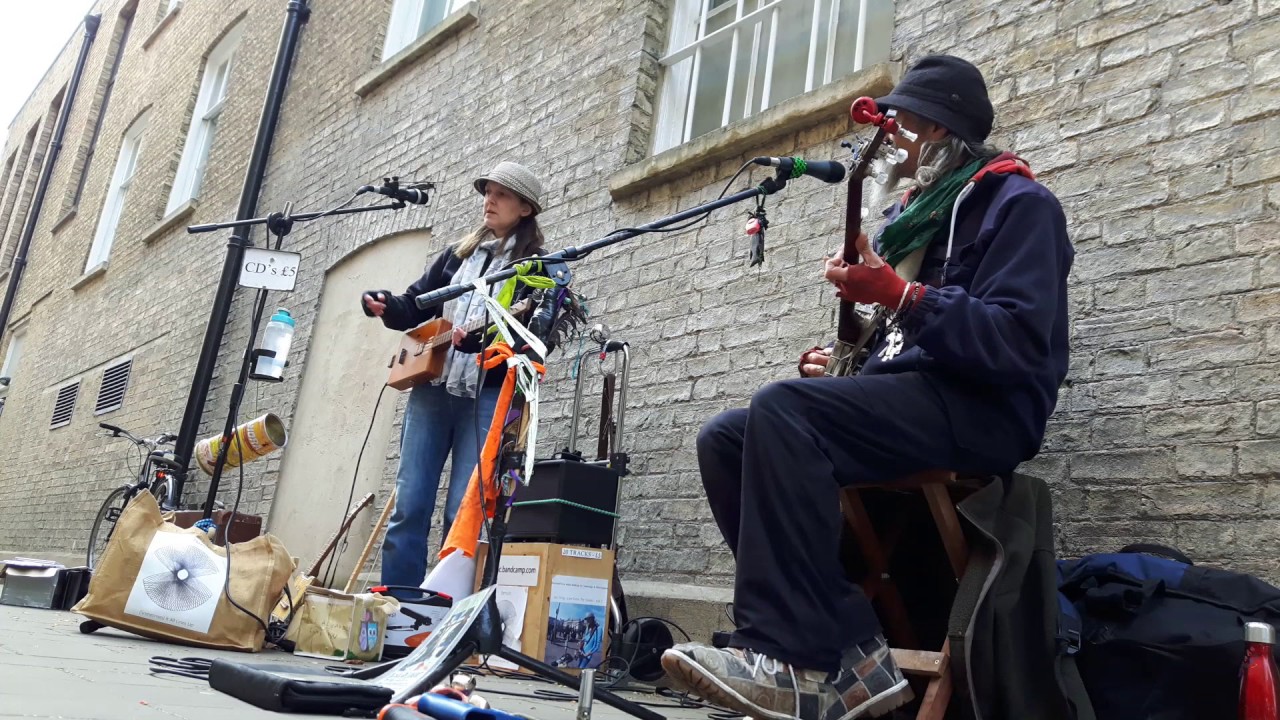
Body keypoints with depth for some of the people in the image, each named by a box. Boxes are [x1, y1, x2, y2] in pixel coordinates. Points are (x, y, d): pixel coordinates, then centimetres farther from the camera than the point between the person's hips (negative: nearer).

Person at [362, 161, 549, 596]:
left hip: (490, 396, -4)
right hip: (432, 388, 5)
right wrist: (385, 304, -2)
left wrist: (484, 337, -25)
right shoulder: (457, 256, 19)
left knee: (463, 514, -7)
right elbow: (415, 307, 20)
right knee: (408, 506, 1)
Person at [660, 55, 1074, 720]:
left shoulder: (1017, 204, -1)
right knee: (723, 438, -10)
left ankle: (799, 662, -29)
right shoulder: (912, 214, 24)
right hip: (907, 400, 9)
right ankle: (849, 651, -16)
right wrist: (839, 373, 7)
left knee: (781, 410, -31)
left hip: (978, 410, -9)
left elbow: (1018, 342, -17)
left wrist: (900, 295, -23)